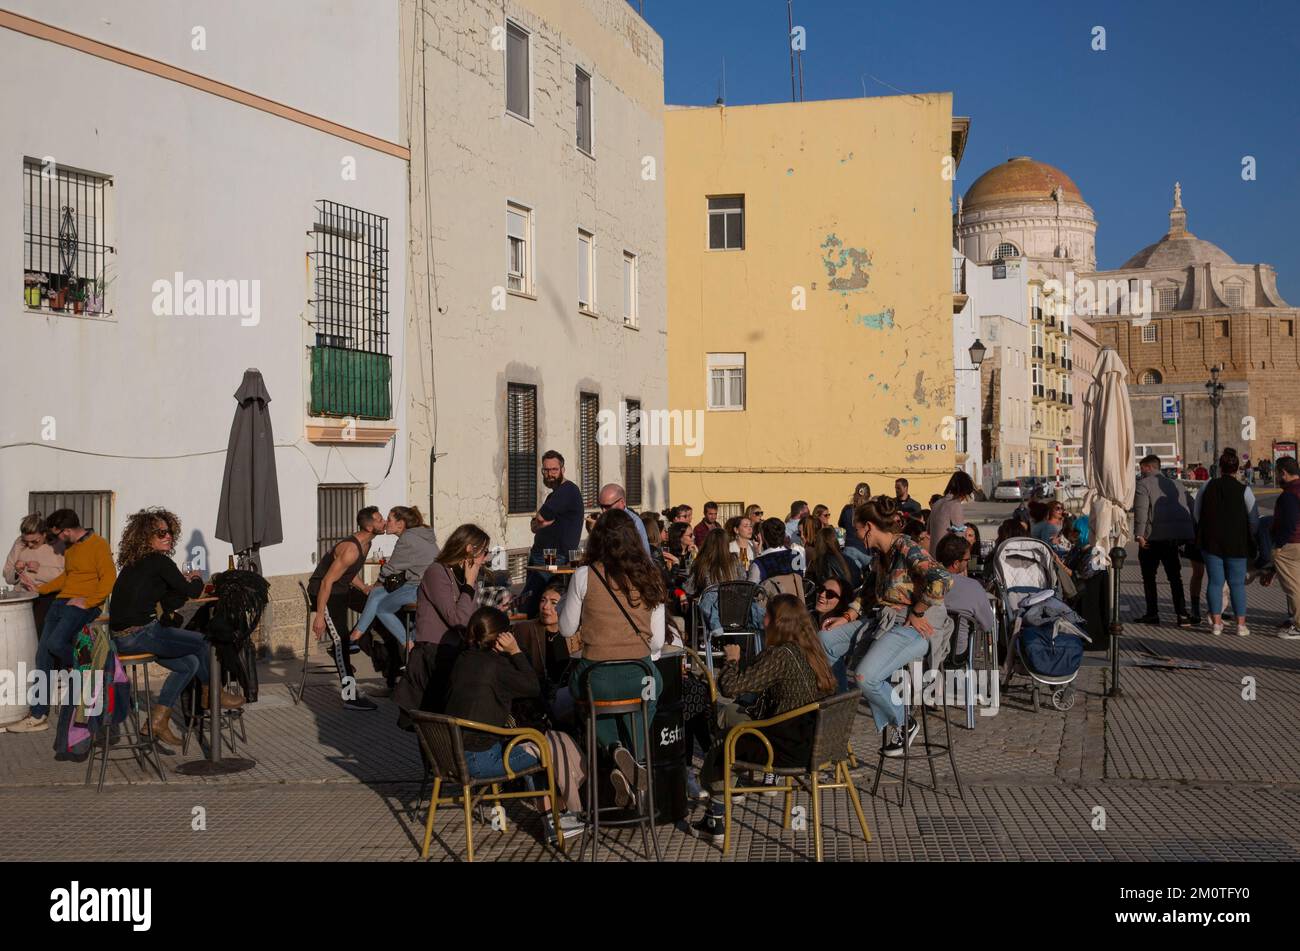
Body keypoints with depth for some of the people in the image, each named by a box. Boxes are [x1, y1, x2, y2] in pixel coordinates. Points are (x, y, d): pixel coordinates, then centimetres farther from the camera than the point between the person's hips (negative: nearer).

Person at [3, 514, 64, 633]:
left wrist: (40, 569, -15)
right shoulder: (19, 544, 14)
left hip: (47, 595, -4)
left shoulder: (56, 544, -1)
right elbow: (8, 577, 21)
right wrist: (16, 571, -1)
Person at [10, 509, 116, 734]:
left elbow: (109, 579, -16)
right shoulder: (69, 548, 19)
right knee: (43, 655, 0)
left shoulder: (98, 545, -9)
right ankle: (39, 716, 3)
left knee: (55, 643, -30)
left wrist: (87, 601, -20)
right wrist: (39, 588, 24)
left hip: (83, 605, -9)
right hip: (60, 603, 9)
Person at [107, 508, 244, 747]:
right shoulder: (158, 561, -11)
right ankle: (211, 693, 26)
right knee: (202, 642, 3)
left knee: (189, 663, 16)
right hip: (139, 634, -9)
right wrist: (196, 580, 18)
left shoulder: (136, 564, 17)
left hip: (122, 635, 9)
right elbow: (193, 591, -3)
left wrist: (186, 581, 6)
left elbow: (170, 602, 19)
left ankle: (157, 722, 18)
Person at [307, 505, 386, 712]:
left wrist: (363, 588, -1)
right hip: (322, 590, -10)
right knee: (341, 639, -14)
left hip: (342, 588, 10)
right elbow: (327, 581, -28)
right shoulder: (350, 549, -28)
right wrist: (319, 615, -29)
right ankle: (350, 696, -14)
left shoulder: (366, 544, 2)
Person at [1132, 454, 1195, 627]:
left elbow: (1140, 511, -15)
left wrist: (1139, 535, -17)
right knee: (1174, 576, 10)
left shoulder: (1143, 484, -2)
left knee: (1149, 576, 8)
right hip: (1175, 536, 6)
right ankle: (1182, 614, 0)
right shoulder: (1173, 484, 19)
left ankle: (1152, 614, 9)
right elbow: (1185, 509, 17)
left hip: (1153, 537, -6)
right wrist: (1190, 534, 18)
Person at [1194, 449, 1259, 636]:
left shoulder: (1208, 486, -1)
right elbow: (1254, 520, 0)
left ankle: (1216, 622, 5)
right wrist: (1249, 537, 17)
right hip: (1236, 543, -2)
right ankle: (1241, 624, 7)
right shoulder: (1244, 490, -7)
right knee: (1237, 583, 7)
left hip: (1210, 541, 2)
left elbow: (1196, 514, 8)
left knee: (1215, 581, 6)